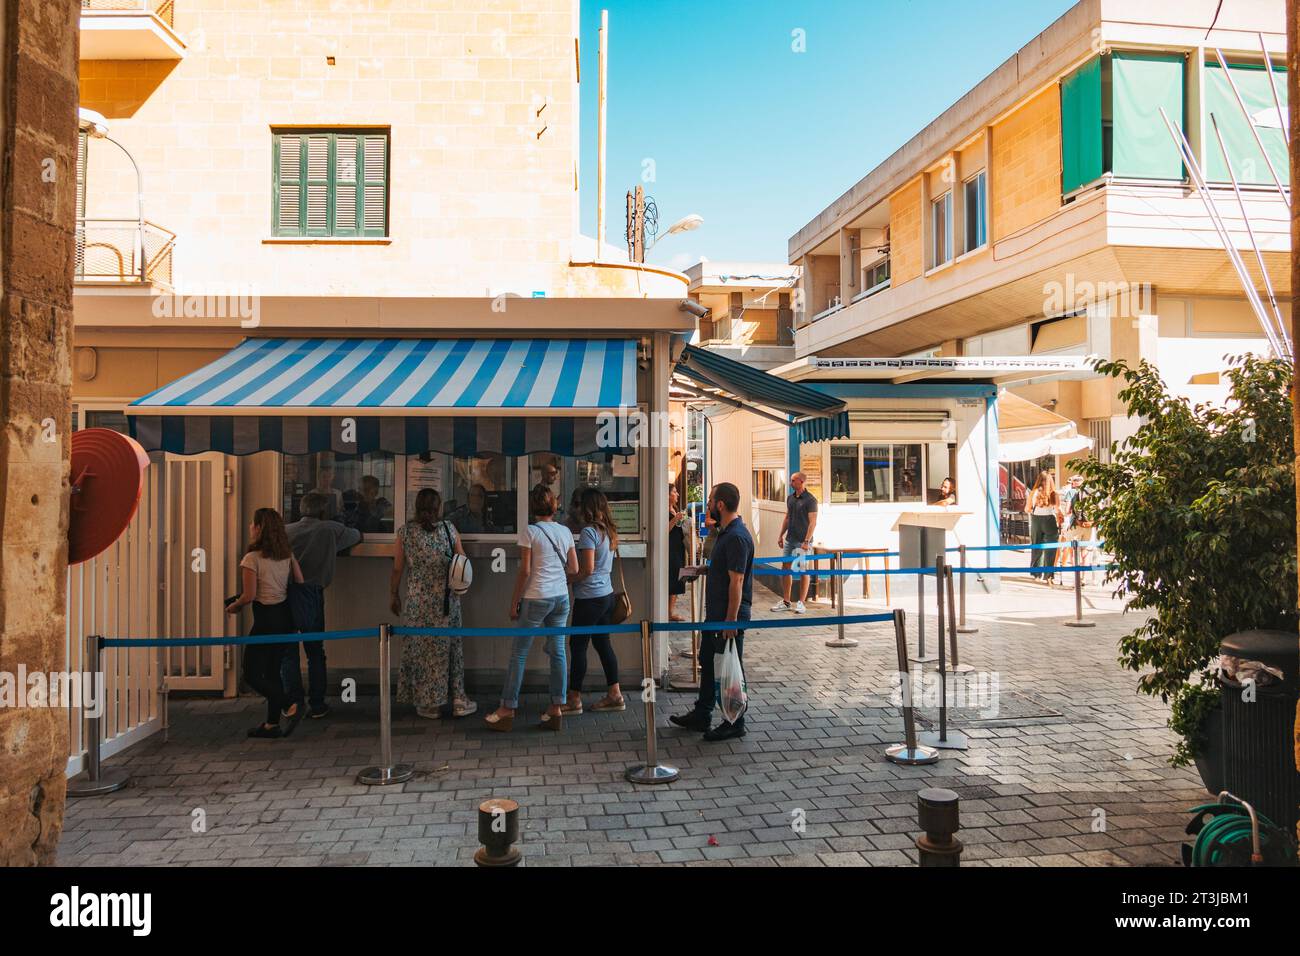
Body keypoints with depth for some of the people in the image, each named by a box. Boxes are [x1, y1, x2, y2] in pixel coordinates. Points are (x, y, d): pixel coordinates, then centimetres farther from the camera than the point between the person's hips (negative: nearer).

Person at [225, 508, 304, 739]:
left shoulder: (252, 558, -14)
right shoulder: (287, 555, 5)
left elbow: (249, 595, -16)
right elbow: (300, 584, 7)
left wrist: (233, 606, 3)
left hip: (266, 620, -7)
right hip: (286, 618, 7)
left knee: (252, 674, 3)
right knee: (272, 671, 16)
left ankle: (289, 707, -12)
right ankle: (272, 724, 19)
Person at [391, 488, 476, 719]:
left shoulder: (405, 532, -2)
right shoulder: (449, 528, -2)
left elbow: (397, 569, 0)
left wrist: (393, 595, 10)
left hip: (417, 602, 0)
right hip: (447, 600, 1)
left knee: (421, 650, 9)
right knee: (450, 648, 10)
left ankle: (429, 704, 16)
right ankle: (458, 701, 16)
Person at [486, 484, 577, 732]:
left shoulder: (529, 531, -8)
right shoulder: (565, 531, 6)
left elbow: (524, 571, -11)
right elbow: (574, 569, 8)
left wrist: (514, 602, -4)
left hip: (536, 598, -5)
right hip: (561, 598, 5)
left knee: (519, 653, 4)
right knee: (558, 652, 8)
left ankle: (508, 709, 9)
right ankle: (556, 709, 11)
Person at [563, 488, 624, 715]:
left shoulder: (588, 532, -16)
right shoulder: (609, 531, 10)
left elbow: (587, 570, -20)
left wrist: (566, 578, -7)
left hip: (590, 598, -9)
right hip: (607, 594, 9)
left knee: (577, 645, 0)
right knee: (602, 643, 14)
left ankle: (574, 699, 5)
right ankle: (614, 694, 17)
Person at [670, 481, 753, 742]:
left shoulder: (737, 537, -22)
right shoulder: (725, 532, 10)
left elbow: (736, 581, -24)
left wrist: (731, 620, -24)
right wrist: (701, 570, 12)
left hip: (729, 615, -10)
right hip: (715, 613, 11)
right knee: (708, 664, 19)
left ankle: (735, 724, 15)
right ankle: (701, 716, 31)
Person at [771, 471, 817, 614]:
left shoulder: (810, 500, -11)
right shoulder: (790, 498, 9)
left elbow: (813, 522, -14)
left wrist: (806, 541, -20)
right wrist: (781, 535, 12)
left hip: (803, 541, -7)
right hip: (789, 540, 7)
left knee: (803, 571, 1)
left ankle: (801, 603, 9)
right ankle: (786, 602, 16)